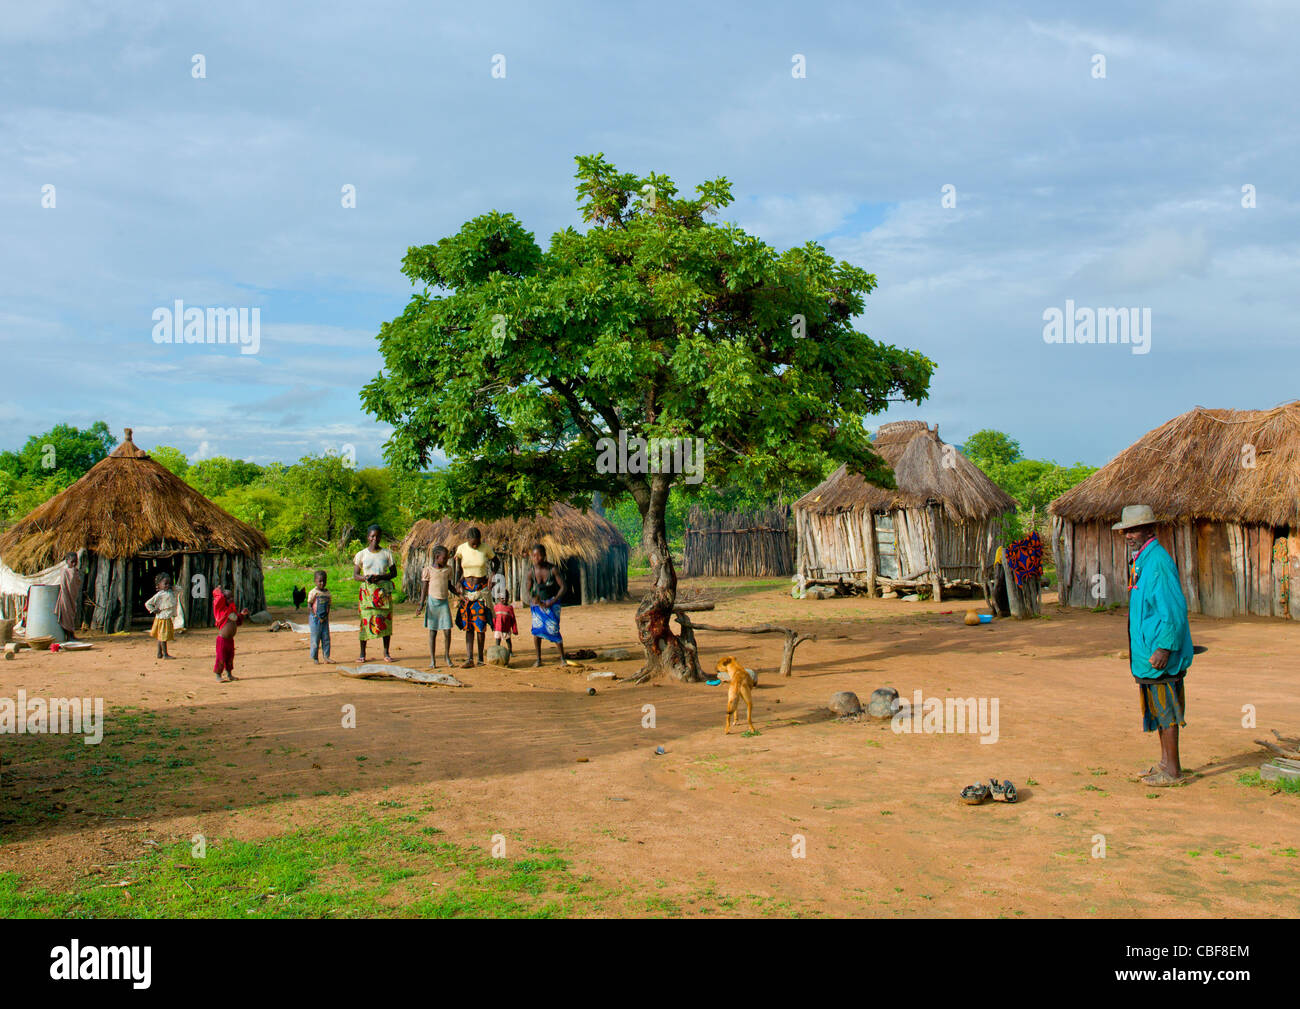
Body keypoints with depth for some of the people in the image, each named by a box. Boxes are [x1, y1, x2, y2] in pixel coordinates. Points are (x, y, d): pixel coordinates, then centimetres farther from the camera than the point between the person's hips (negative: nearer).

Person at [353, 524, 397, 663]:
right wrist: (365, 578, -15)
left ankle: (386, 653, 6)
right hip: (367, 591, -1)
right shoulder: (361, 554, 6)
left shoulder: (386, 553, 7)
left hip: (383, 590, 1)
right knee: (366, 620, -6)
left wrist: (380, 577, -11)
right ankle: (362, 653, 3)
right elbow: (355, 575, 7)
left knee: (385, 620, -1)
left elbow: (394, 573, 7)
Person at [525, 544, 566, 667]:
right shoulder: (531, 572, -8)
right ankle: (538, 658, 0)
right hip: (538, 603, 2)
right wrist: (534, 599, -19)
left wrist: (552, 602, -22)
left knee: (553, 629, -13)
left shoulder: (553, 569, -14)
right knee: (536, 628, -12)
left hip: (552, 602, -2)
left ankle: (562, 658, 1)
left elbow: (562, 587, -13)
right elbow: (529, 591, 2)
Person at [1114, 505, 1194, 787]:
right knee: (1158, 710, 16)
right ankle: (1165, 763, 25)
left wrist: (1164, 647, -23)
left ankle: (1172, 771, 5)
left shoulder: (1159, 561, -17)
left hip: (1161, 654, -10)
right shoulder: (1141, 559, 14)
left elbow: (1174, 610, -21)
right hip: (1147, 651, 10)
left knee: (1166, 711, -2)